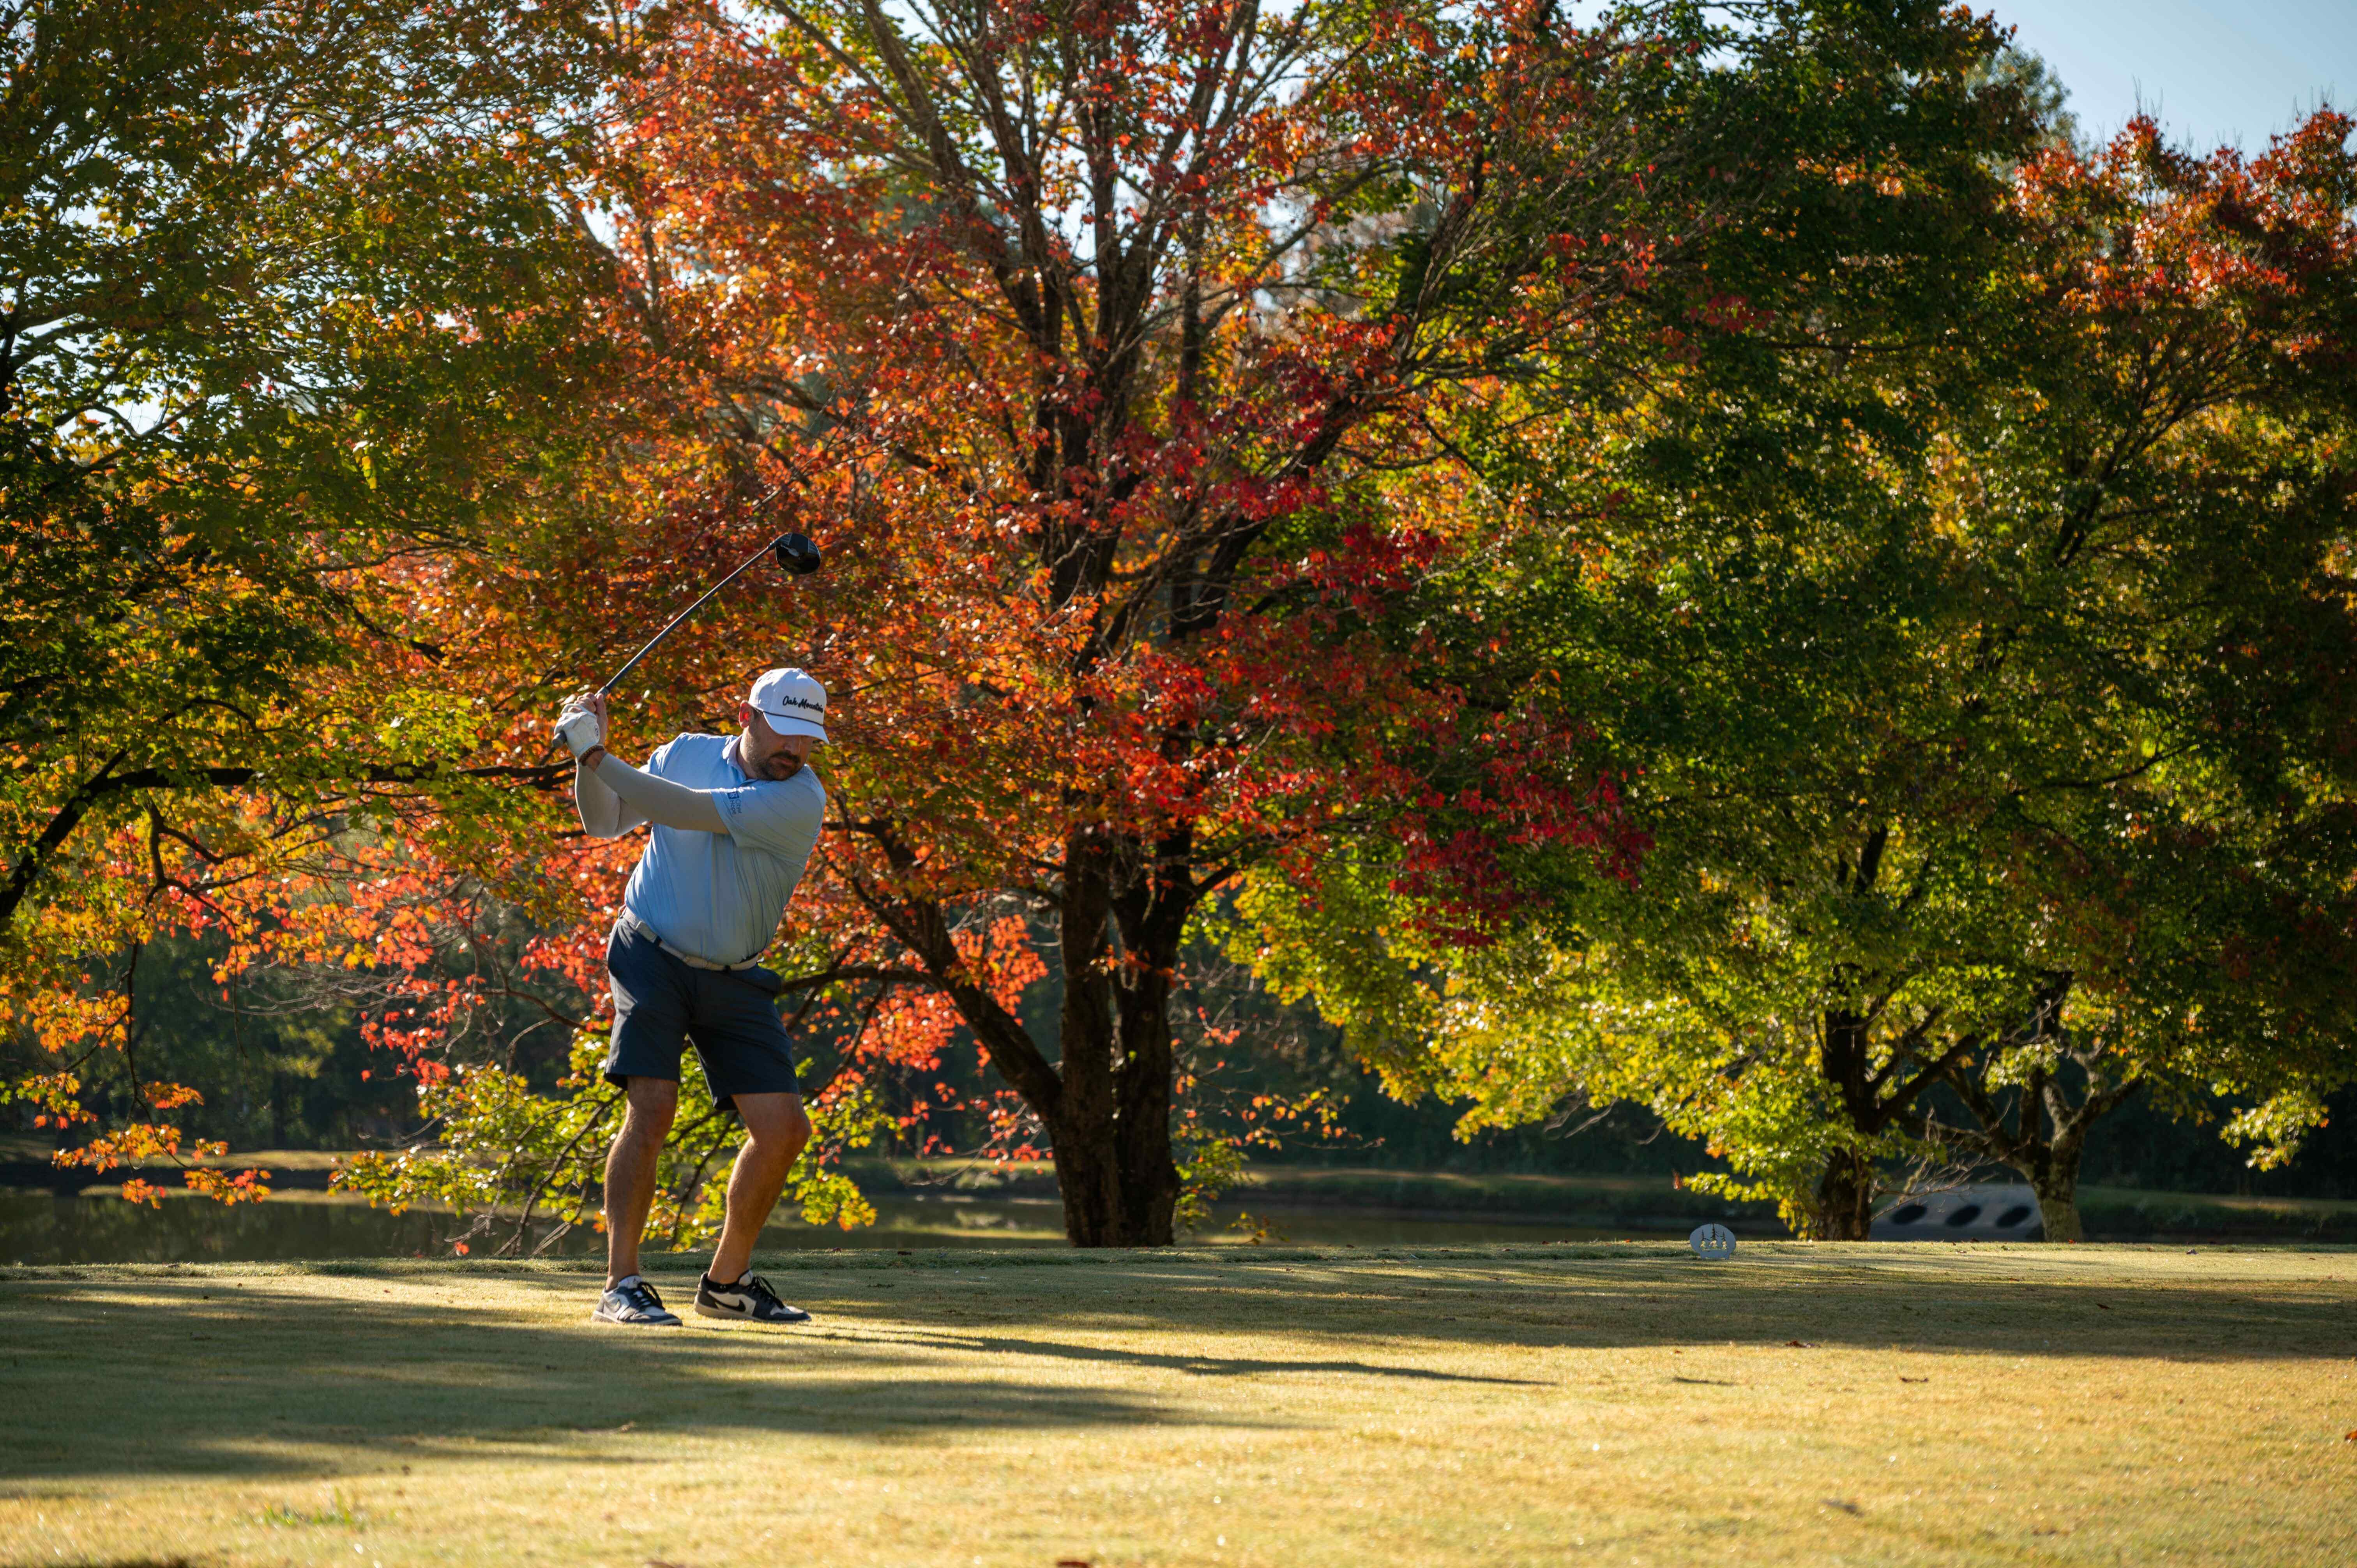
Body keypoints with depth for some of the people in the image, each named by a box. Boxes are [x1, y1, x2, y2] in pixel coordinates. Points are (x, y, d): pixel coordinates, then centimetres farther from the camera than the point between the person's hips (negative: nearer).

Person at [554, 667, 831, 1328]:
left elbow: (684, 811, -24)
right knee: (652, 1109, -19)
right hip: (652, 958, -1)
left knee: (783, 1128, -4)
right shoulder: (685, 753, -1)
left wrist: (597, 756, -23)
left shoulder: (801, 800, -14)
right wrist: (588, 756, -11)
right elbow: (604, 821, 8)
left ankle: (728, 1281, 14)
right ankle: (621, 1285, -17)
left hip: (733, 982, 1)